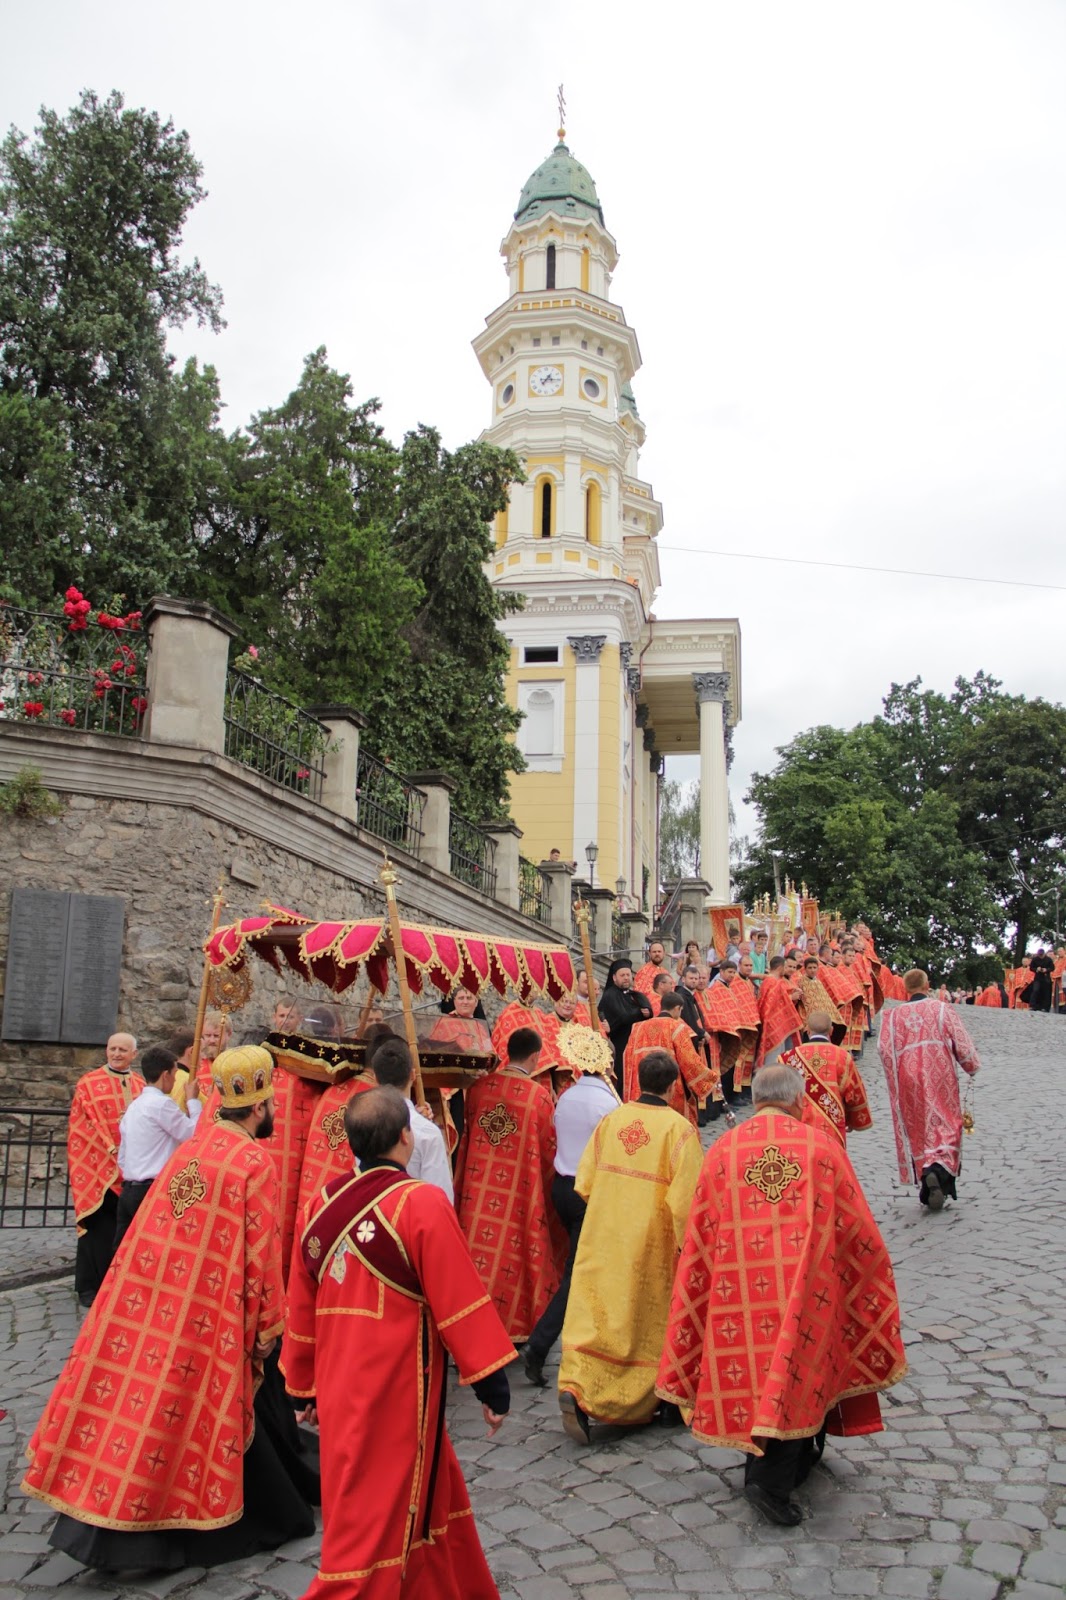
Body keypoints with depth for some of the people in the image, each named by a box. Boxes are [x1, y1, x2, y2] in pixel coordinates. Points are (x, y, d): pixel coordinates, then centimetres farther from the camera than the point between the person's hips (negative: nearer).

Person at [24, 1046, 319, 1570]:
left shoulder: (190, 1147, 6)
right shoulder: (255, 1161, -14)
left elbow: (155, 1227, 12)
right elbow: (260, 1252, -13)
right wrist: (268, 1325, -4)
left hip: (148, 1300, 6)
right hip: (208, 1313, -6)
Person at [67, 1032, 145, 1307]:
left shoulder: (143, 1086, 9)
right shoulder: (89, 1083, -1)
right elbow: (82, 1125, -6)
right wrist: (110, 1149, -14)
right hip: (98, 1166, -3)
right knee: (98, 1227, 1)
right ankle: (89, 1286, 13)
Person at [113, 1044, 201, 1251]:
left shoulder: (133, 1106, 15)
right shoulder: (161, 1103, -12)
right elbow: (193, 1134, -7)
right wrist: (193, 1100, 4)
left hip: (129, 1191, 9)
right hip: (154, 1192, -9)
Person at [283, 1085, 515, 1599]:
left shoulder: (322, 1205, 2)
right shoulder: (421, 1203, -17)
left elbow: (301, 1308, 10)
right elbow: (461, 1304, -14)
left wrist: (306, 1387, 21)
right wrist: (491, 1382, -5)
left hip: (340, 1388, 7)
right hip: (396, 1390, -7)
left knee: (431, 1495, 22)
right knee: (377, 1521, 5)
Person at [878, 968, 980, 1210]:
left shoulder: (893, 1015, 5)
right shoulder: (943, 1010, 0)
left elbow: (883, 1048, -5)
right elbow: (962, 1043, -2)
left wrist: (896, 1076, 8)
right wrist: (972, 1067, 14)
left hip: (908, 1079, 2)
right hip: (939, 1077, -2)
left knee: (917, 1129, 10)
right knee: (946, 1124, 3)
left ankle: (925, 1175, 4)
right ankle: (939, 1169, -21)